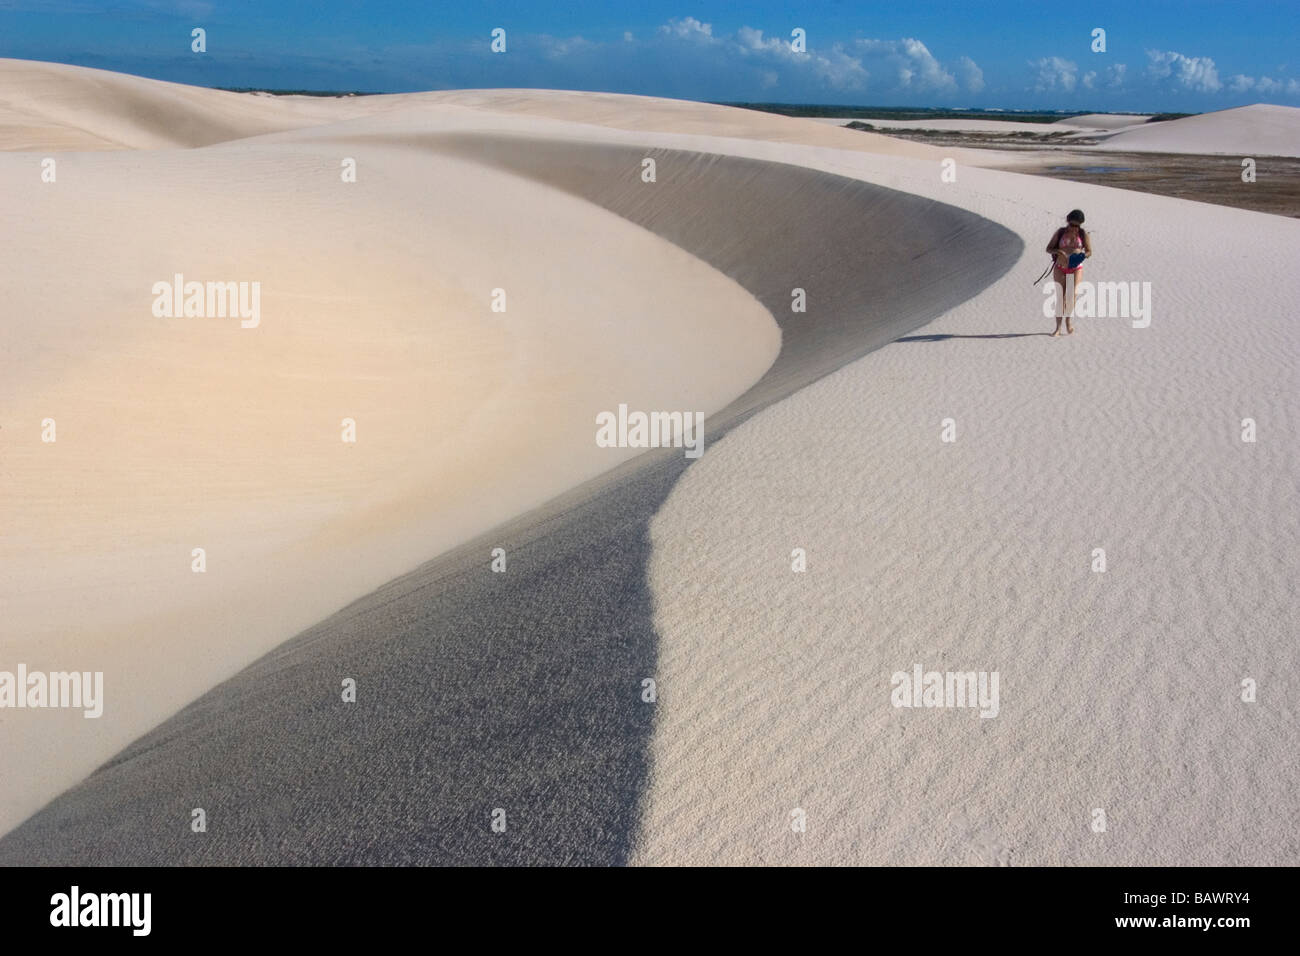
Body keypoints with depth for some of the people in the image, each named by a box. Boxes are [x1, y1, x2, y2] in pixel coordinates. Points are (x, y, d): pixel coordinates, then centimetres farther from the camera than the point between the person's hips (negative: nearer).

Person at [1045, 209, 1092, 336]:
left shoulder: (1083, 234, 1)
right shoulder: (1060, 232, 1)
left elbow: (1089, 251, 4)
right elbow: (1048, 249, 2)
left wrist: (1080, 257, -18)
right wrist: (1058, 251, -19)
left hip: (1076, 268, 0)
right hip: (1060, 268, 1)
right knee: (1060, 297, -2)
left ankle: (1069, 321, 6)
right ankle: (1058, 328, 4)